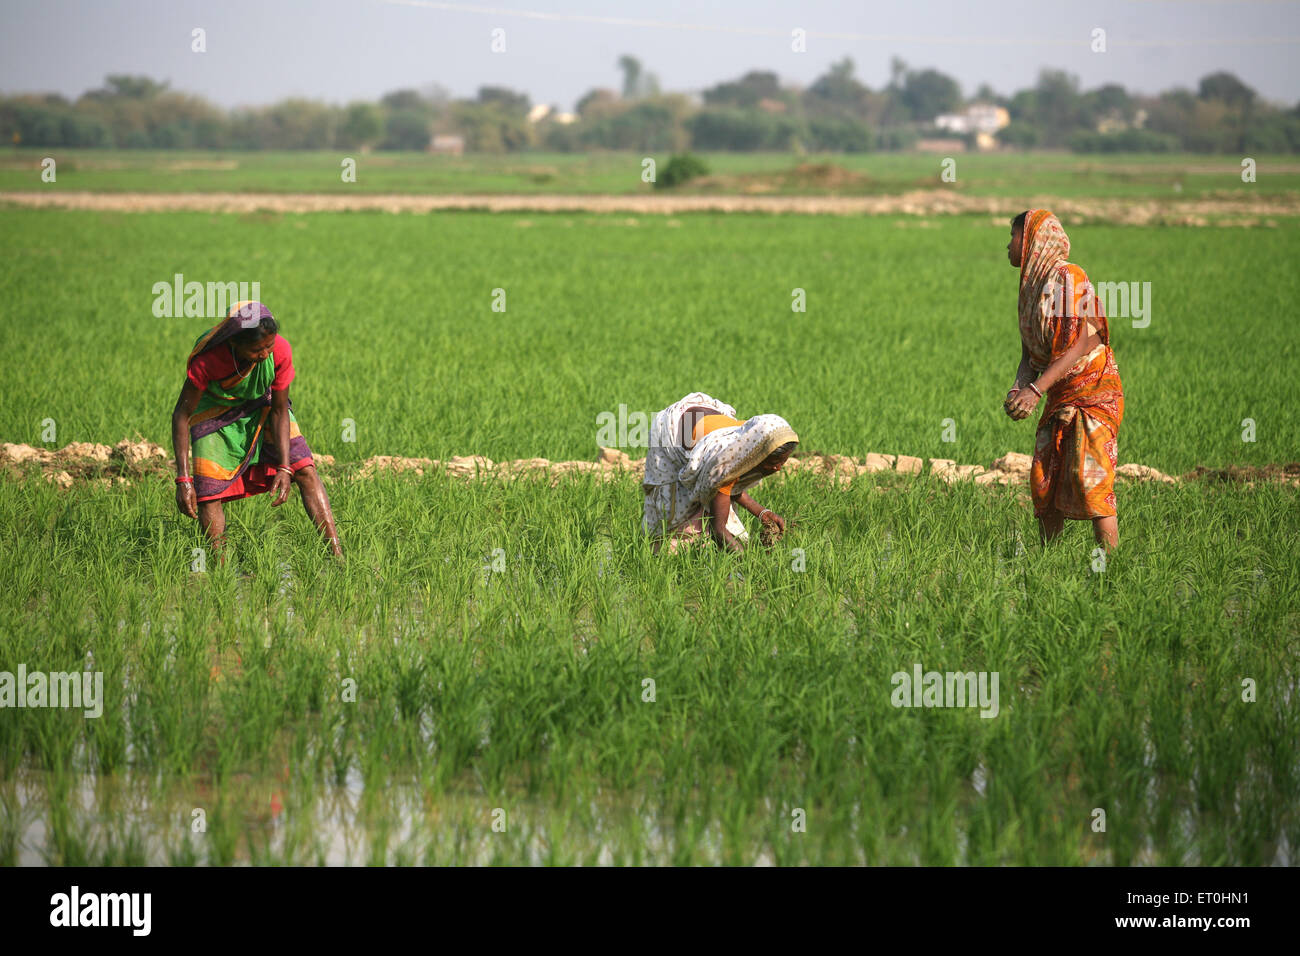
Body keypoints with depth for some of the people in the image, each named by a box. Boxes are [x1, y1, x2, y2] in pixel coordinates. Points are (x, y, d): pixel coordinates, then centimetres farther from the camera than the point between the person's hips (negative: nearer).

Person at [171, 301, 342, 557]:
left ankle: (336, 554, -11)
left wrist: (284, 468, -21)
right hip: (216, 414, -2)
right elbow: (181, 415, -25)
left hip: (262, 406, 2)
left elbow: (280, 411, -16)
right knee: (208, 492, -12)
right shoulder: (207, 359, -37)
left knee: (305, 472, -12)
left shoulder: (280, 352, -31)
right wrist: (183, 480, -29)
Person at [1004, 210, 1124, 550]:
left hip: (1093, 392, -8)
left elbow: (1081, 344, -22)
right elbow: (1030, 355, 12)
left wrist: (1036, 389, -28)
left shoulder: (1068, 278, -15)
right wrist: (1018, 390, -9)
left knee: (1089, 478, -16)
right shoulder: (1031, 288, 11)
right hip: (1060, 399, 8)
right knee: (1043, 480, 4)